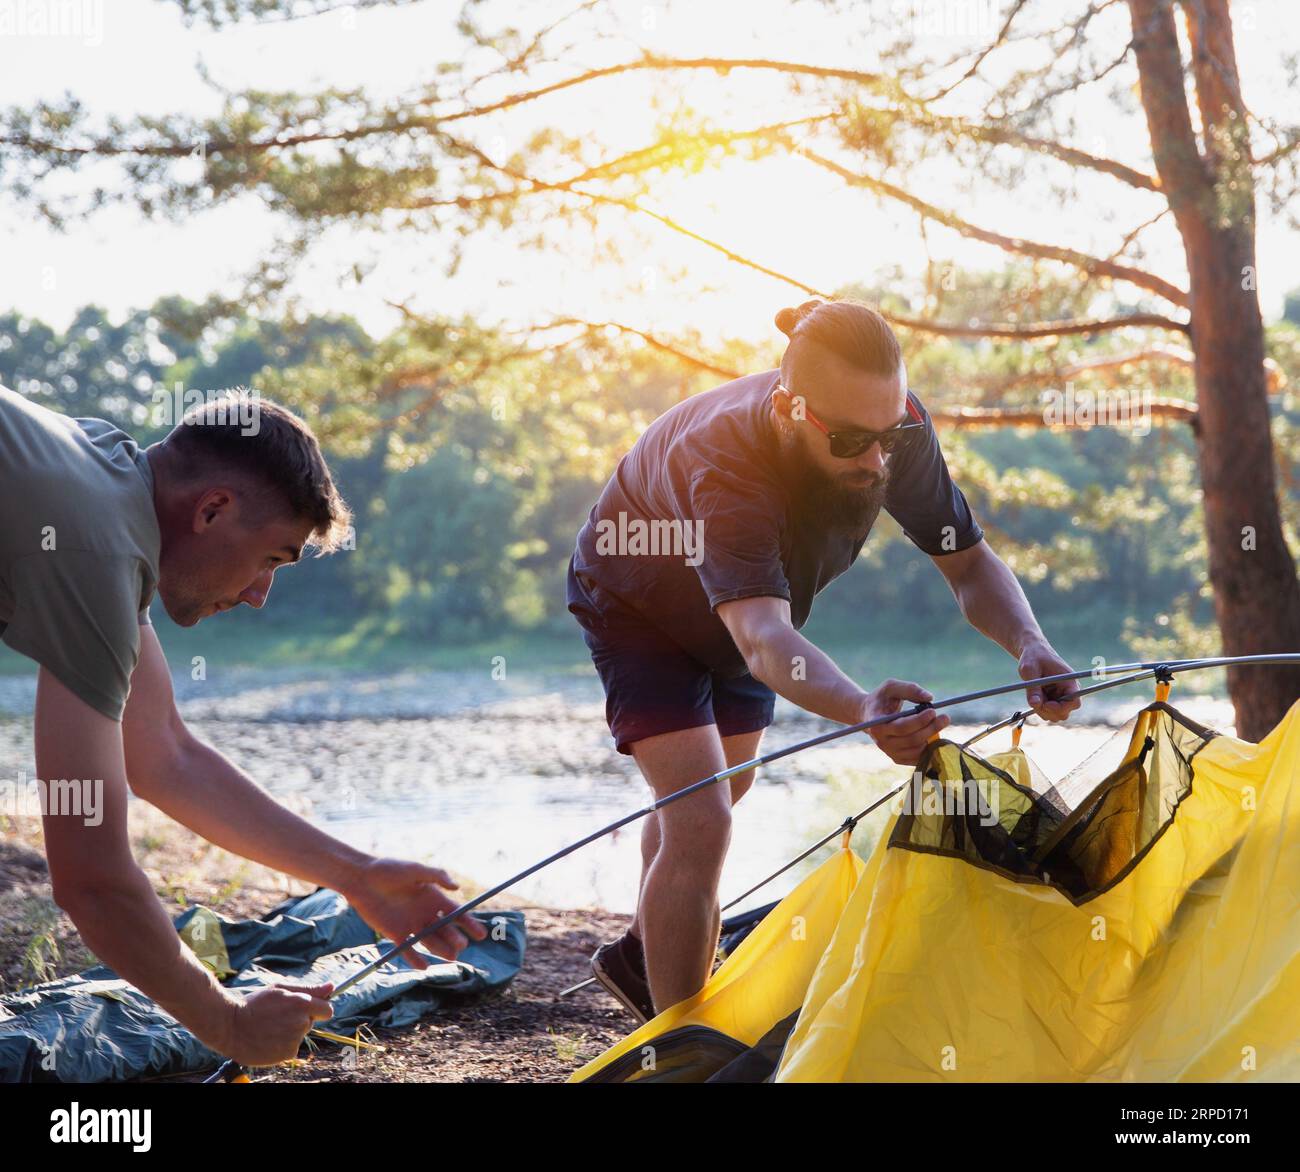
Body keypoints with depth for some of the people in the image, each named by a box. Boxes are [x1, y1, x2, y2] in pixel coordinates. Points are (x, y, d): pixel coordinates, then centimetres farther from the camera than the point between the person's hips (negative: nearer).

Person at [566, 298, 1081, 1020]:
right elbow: (762, 637, -59)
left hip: (734, 612, 7)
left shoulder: (896, 428, -29)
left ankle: (644, 958, 48)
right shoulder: (724, 462, -46)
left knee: (720, 793, 24)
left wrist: (1030, 644, -41)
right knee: (700, 822, -19)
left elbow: (971, 563, -19)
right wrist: (862, 709, -79)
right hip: (638, 604, -7)